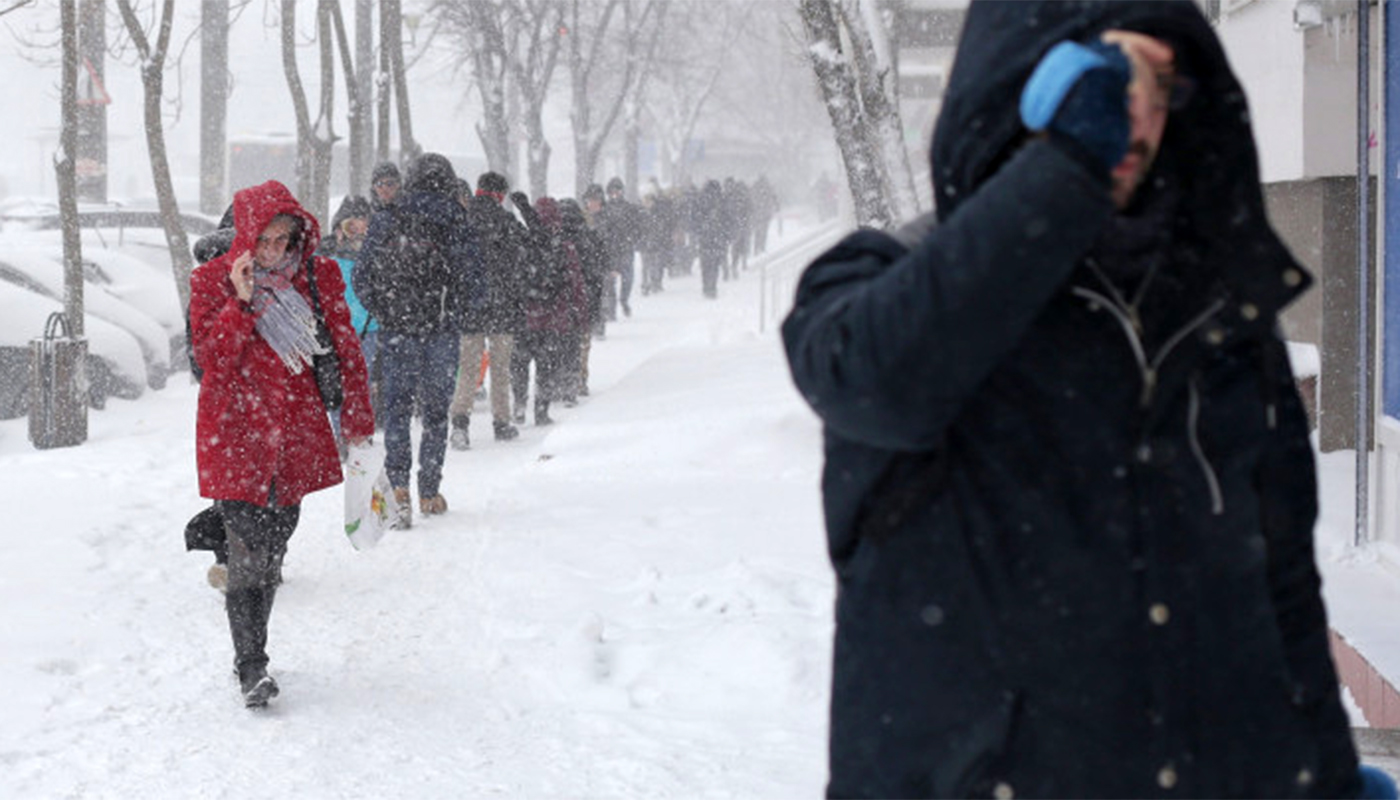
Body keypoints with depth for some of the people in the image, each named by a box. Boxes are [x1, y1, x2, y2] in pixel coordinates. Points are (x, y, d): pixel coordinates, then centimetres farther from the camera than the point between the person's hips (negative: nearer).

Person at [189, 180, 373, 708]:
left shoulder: (320, 277, 4)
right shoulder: (213, 281, -3)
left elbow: (345, 350, 10)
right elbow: (209, 358, -9)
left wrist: (358, 422, 7)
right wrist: (241, 304, -21)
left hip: (297, 434, 3)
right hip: (235, 435, -3)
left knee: (274, 549, 10)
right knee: (248, 554, -11)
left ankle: (253, 654, 25)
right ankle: (251, 667, -2)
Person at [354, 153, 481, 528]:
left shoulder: (386, 222, -3)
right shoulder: (458, 225, -5)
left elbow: (362, 279, 0)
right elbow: (475, 286, -6)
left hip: (398, 329, 0)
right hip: (444, 332, 0)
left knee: (397, 407, 4)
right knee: (436, 410, 12)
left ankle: (398, 485, -15)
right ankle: (429, 491, 18)